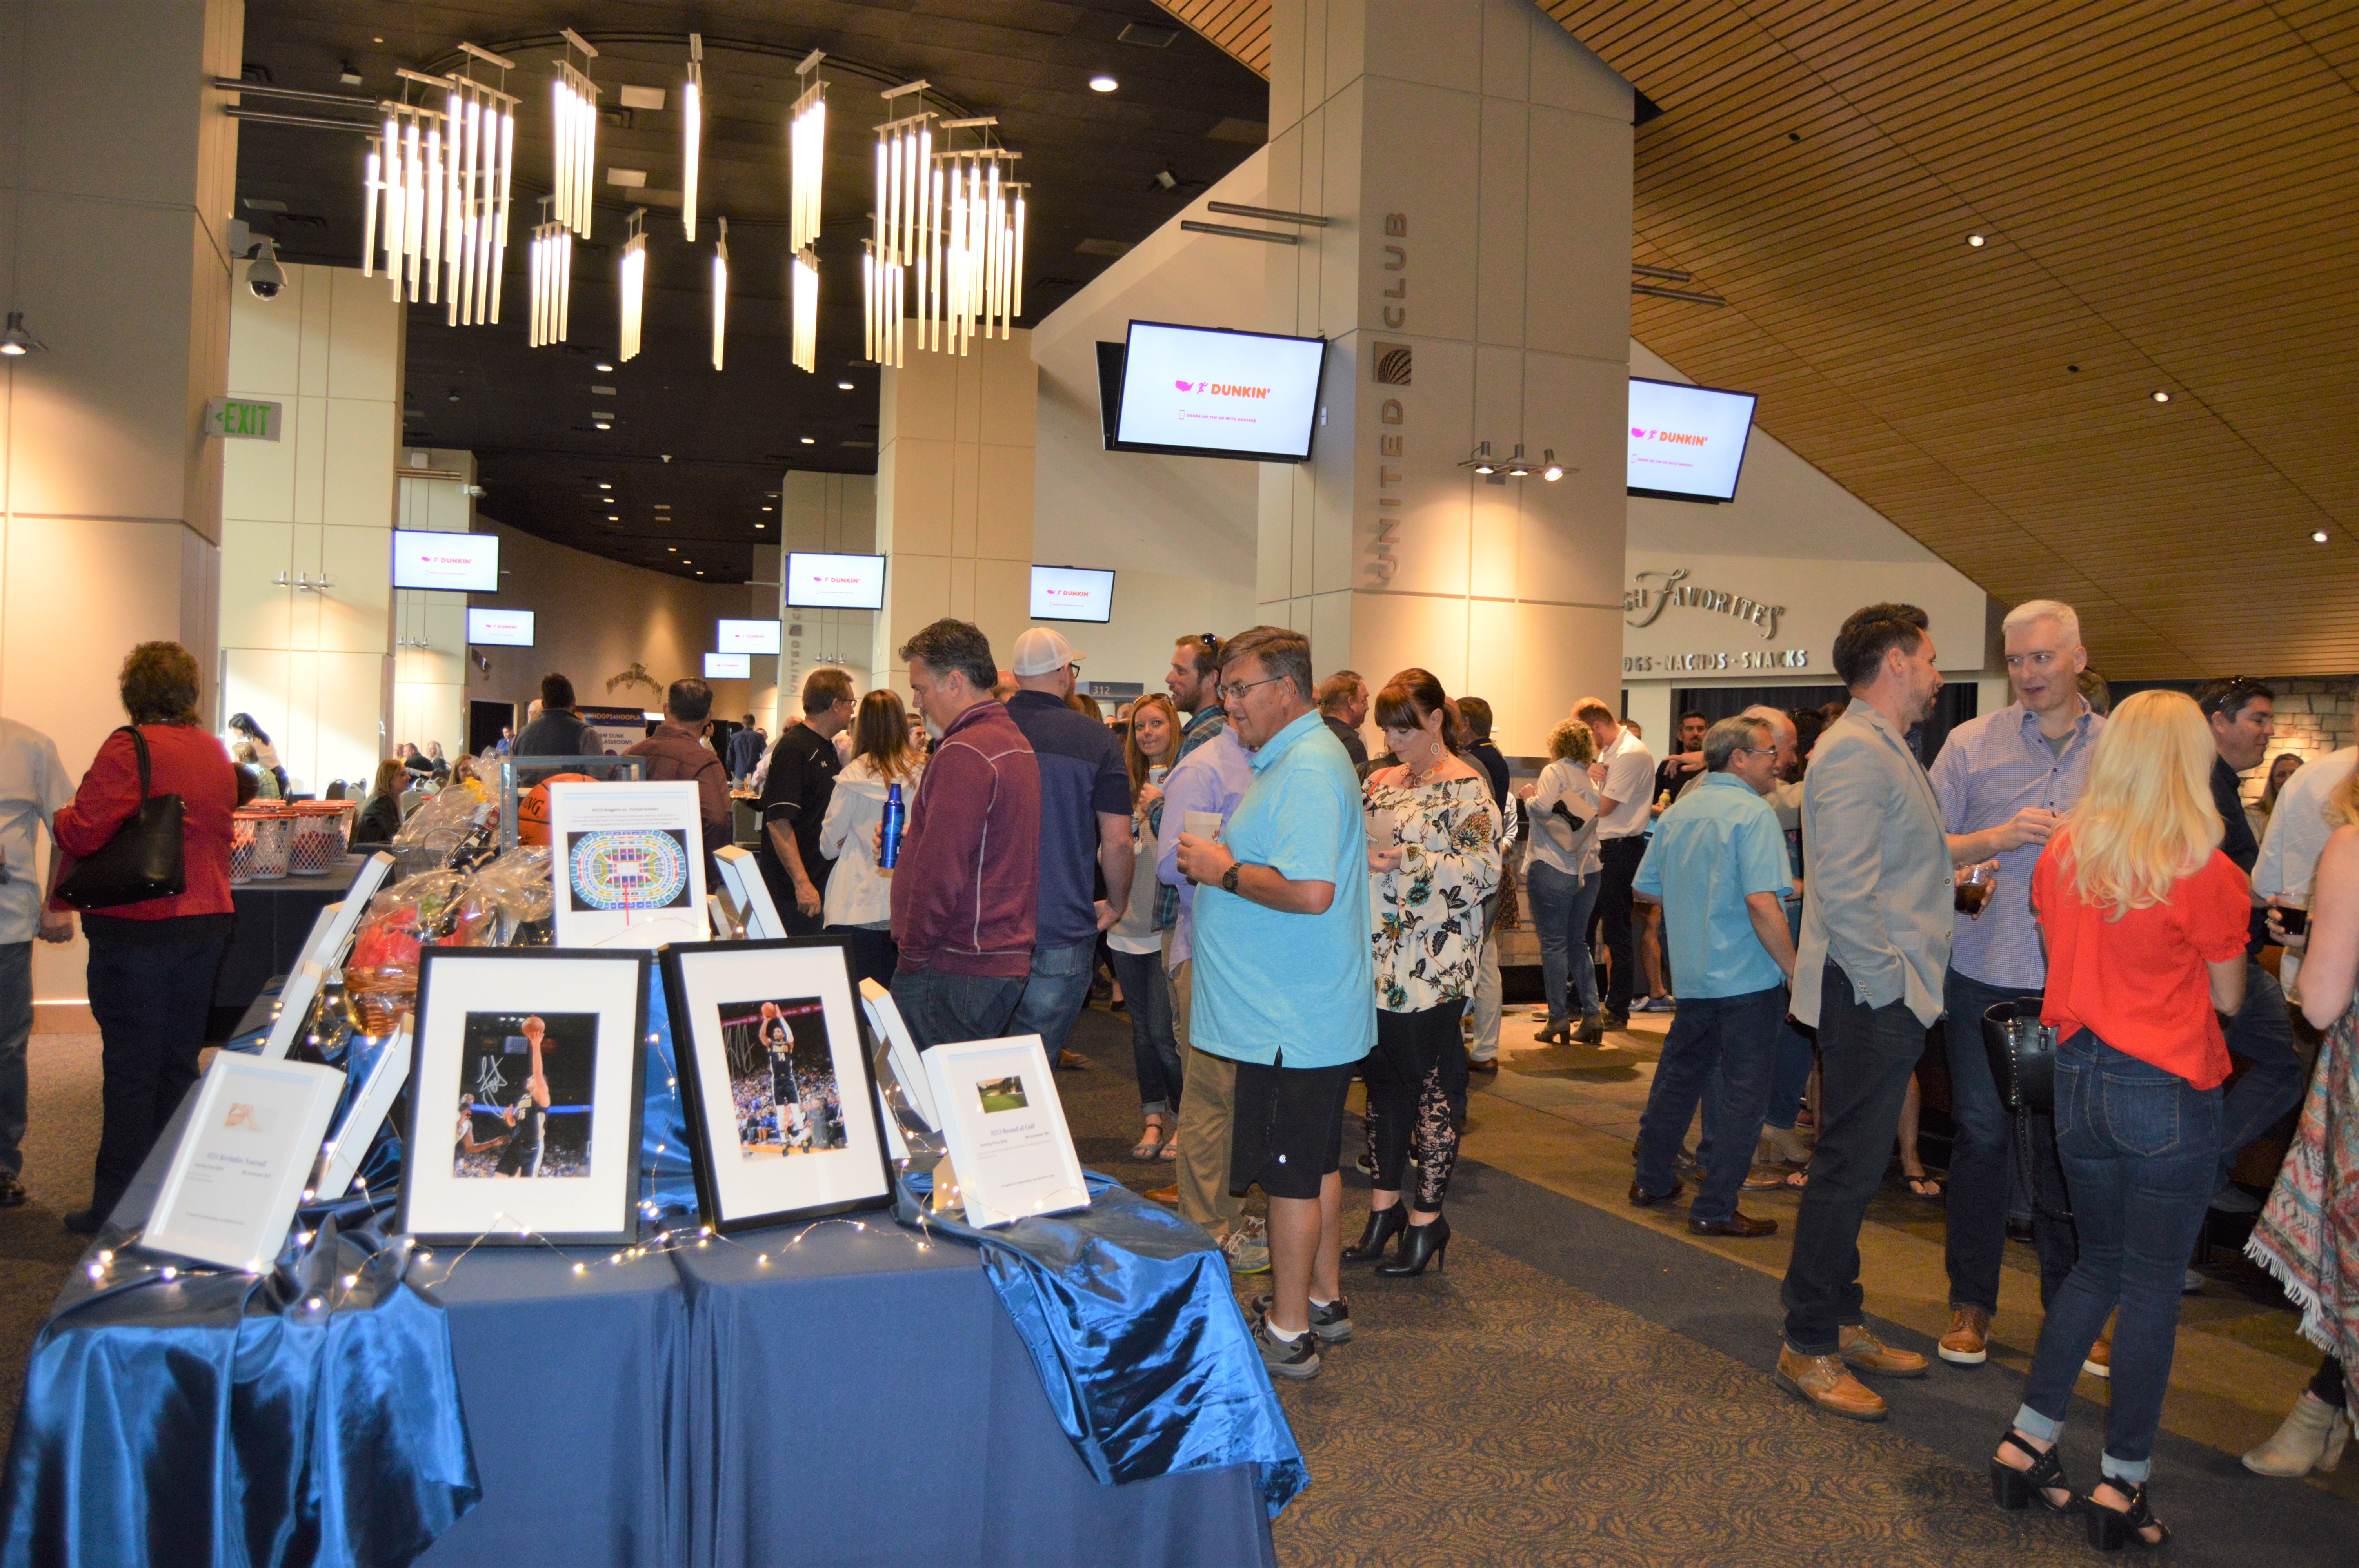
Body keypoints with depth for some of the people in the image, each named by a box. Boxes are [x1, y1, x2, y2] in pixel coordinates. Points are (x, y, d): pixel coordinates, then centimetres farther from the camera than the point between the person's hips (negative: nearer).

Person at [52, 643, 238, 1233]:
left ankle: (117, 1210, 6)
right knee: (179, 1062, 14)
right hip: (207, 920, 6)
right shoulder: (215, 752, 9)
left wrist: (59, 817, 1)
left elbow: (84, 832, -18)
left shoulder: (129, 747, -13)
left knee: (130, 1068, 0)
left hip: (137, 928, -6)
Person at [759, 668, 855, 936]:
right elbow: (778, 822, -22)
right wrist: (802, 884, -27)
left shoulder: (828, 748, 16)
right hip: (796, 892, -9)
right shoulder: (793, 748, -14)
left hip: (824, 883, 9)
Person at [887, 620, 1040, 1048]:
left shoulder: (963, 754, -16)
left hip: (954, 969, -10)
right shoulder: (1016, 743, 16)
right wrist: (907, 844, 16)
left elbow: (941, 872, -21)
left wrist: (912, 955, -11)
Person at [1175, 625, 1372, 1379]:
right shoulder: (1297, 758, 15)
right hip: (1306, 1013, 11)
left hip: (1291, 1020, -11)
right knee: (1316, 1162, 19)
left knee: (1292, 1171, 0)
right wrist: (1226, 859, 11)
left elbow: (1310, 891, -30)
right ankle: (1324, 1302, 32)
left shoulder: (1308, 768, -20)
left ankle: (1287, 1335, 12)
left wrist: (1226, 872, -17)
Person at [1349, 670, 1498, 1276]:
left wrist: (1400, 861, -22)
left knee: (1432, 1084, 2)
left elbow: (1482, 871, -18)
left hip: (1433, 968, -7)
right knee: (1385, 1078, 13)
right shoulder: (1382, 782, 13)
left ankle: (1428, 1219, 13)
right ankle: (1385, 1207, 25)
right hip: (1379, 959, 7)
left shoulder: (1466, 789, -9)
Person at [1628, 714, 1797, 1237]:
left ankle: (1652, 1180, 30)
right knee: (1741, 1091, 1)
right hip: (1749, 978, -7)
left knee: (1678, 1077, 20)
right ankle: (1715, 1208, 5)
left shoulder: (1676, 814, 8)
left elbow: (1648, 890, 15)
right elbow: (1762, 903, -24)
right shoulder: (1753, 813, -15)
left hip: (1691, 974, 7)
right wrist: (1794, 971, -17)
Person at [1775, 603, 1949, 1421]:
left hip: (1889, 997, 10)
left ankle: (1841, 1323, 28)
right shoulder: (1856, 751, -16)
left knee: (1856, 1164, 17)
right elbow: (1845, 890, -23)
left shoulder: (1885, 750, 18)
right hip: (1871, 999, -10)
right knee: (1848, 1167, -3)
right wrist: (1887, 984, -19)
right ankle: (1808, 1348, 7)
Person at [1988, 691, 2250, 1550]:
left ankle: (2026, 1443, 21)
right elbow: (2228, 997, -3)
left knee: (2098, 1264, 19)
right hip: (2167, 1093, -5)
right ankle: (2122, 1485, 14)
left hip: (2077, 1077, 5)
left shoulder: (2062, 854, 1)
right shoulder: (2204, 871, -14)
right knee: (2152, 1286, 6)